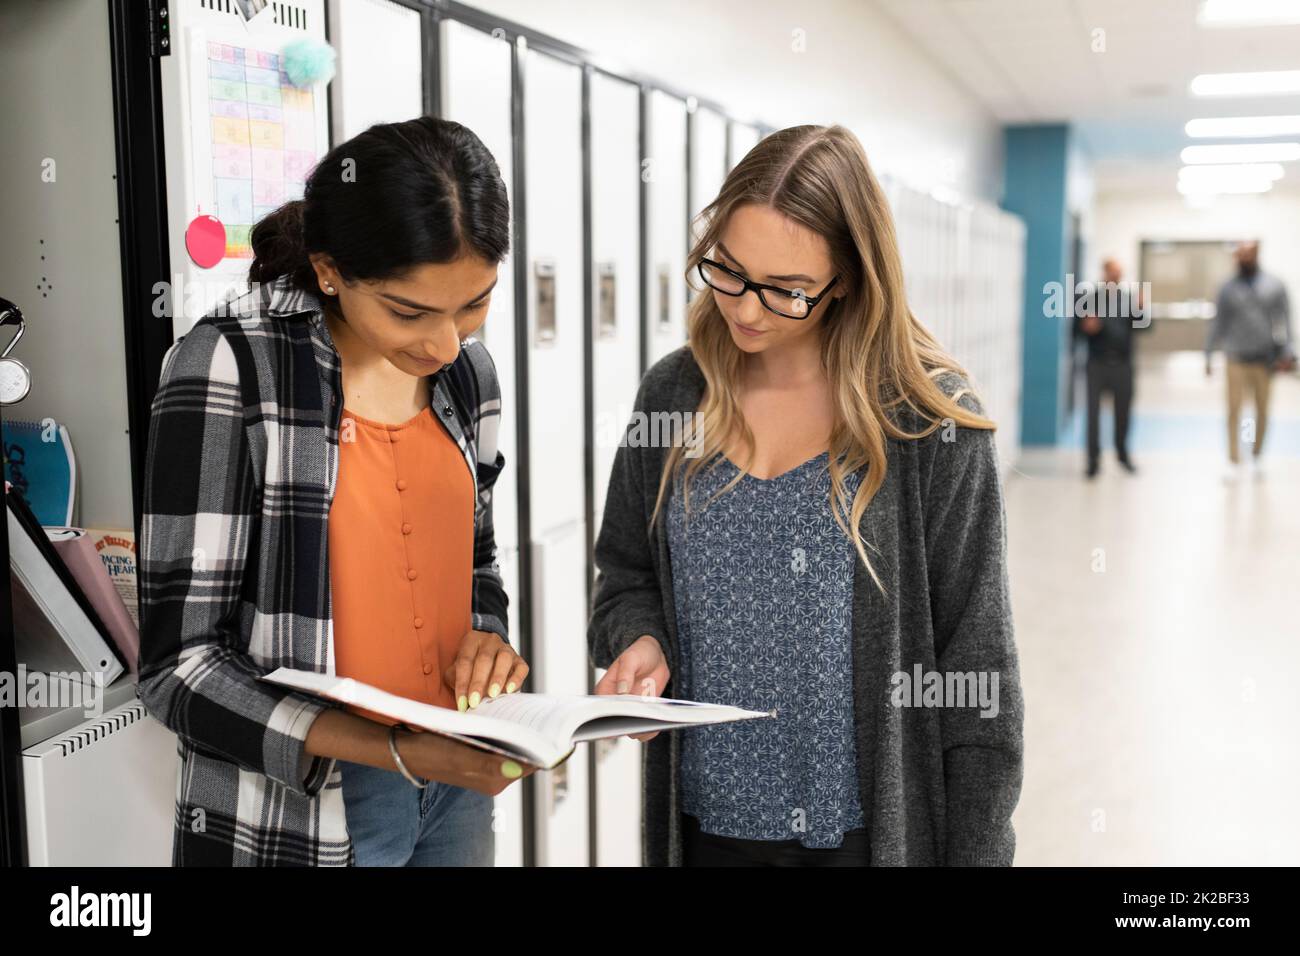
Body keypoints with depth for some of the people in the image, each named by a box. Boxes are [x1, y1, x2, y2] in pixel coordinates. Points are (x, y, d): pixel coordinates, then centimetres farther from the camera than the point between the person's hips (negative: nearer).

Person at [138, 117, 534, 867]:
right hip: (292, 812, -5)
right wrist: (399, 750, -25)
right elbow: (180, 663, -17)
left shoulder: (468, 370, 0)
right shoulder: (230, 368, -16)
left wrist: (487, 638, -7)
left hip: (457, 788, 6)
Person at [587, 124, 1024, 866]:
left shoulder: (932, 419, -13)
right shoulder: (673, 394, -2)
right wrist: (638, 640, -12)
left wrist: (976, 850, -8)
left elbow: (976, 662, -9)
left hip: (870, 826, -3)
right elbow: (627, 575, 9)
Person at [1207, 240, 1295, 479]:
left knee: (1262, 411, 9)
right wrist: (1208, 355, 4)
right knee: (1234, 410, -5)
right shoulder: (1228, 289, 2)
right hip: (1237, 358, 0)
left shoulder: (1274, 286, 0)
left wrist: (1288, 352, -13)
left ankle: (1257, 455, 26)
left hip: (1264, 358, 1)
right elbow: (1218, 324, 5)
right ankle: (1233, 462, -1)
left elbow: (1284, 321, -3)